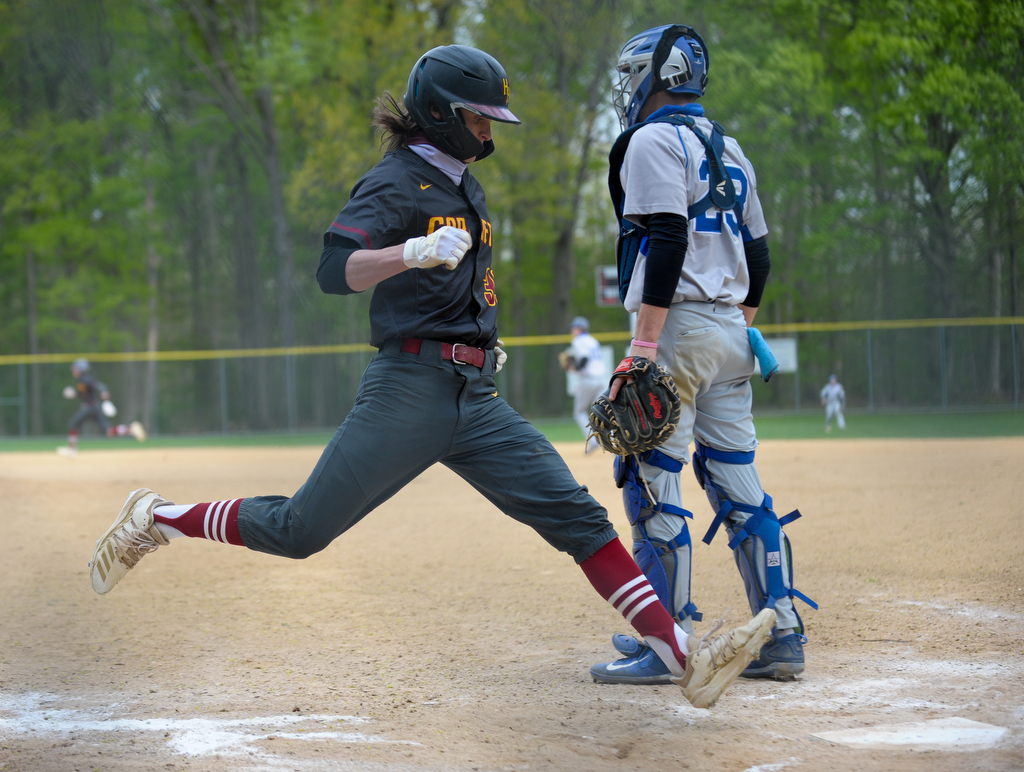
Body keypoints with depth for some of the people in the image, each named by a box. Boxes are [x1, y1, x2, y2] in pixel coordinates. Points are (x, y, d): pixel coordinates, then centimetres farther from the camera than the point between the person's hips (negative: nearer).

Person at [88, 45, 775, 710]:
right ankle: (156, 520, 21)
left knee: (576, 515, -7)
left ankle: (686, 660, -14)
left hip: (476, 402, 7)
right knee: (298, 530, -3)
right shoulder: (396, 183, -7)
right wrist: (416, 252, -38)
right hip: (409, 393, -7)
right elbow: (334, 272, -24)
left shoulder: (465, 187, 18)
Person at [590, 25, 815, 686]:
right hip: (731, 333, 8)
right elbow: (758, 254, 20)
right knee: (738, 483, 8)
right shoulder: (727, 148, 20)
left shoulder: (654, 140, -6)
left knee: (652, 483, -6)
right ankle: (782, 636, 6)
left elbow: (667, 241, -18)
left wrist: (644, 346, -21)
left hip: (678, 328, -8)